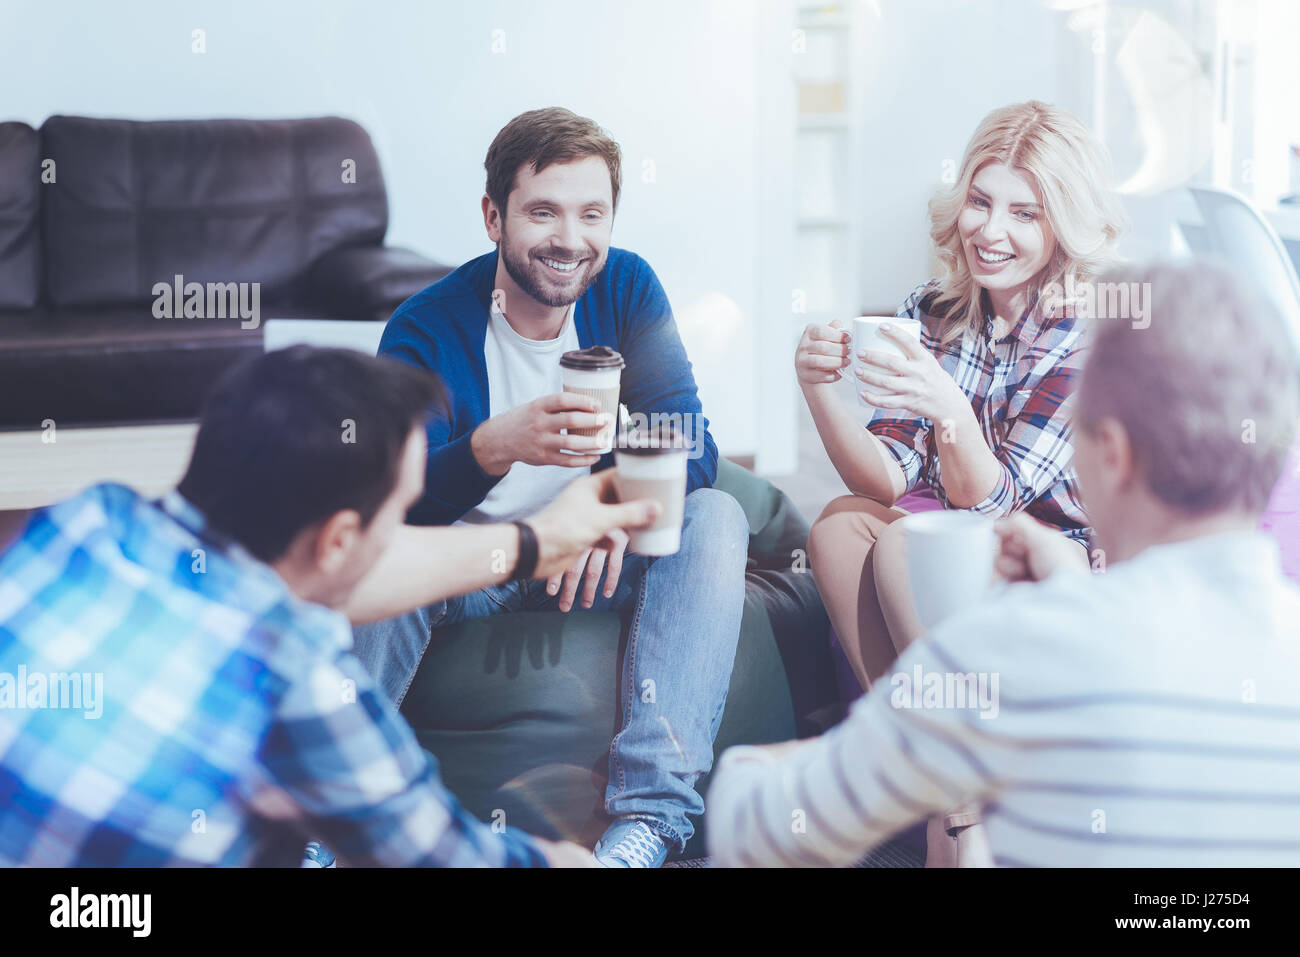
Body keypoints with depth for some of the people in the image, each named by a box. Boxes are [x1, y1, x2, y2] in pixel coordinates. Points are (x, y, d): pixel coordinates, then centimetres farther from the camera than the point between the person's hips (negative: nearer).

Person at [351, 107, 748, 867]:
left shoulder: (626, 287, -5)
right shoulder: (427, 327, -14)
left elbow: (692, 444, -13)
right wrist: (496, 446, -48)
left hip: (598, 561, 3)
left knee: (714, 517, -24)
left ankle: (653, 811, -36)